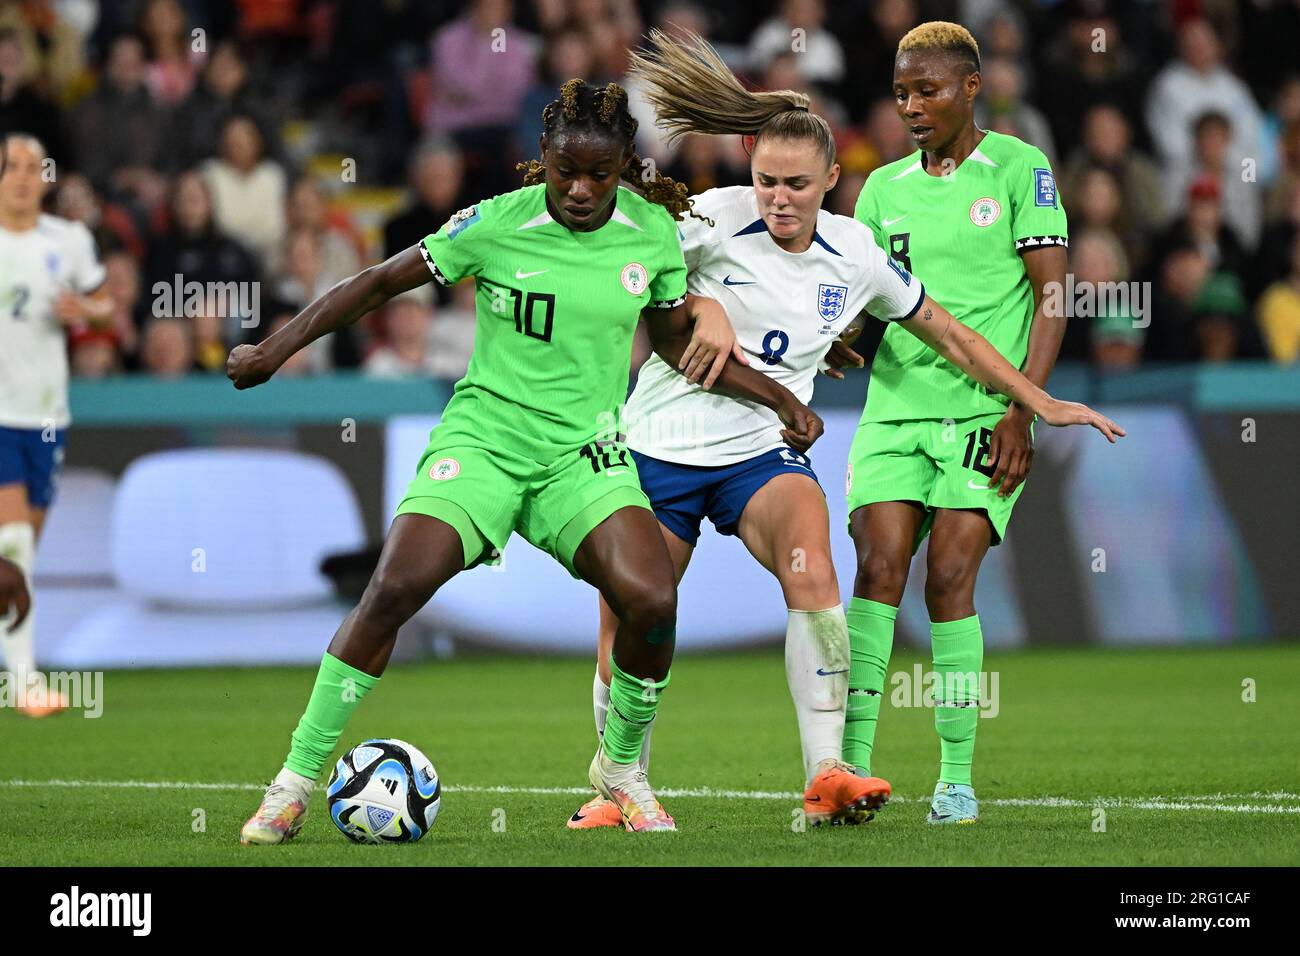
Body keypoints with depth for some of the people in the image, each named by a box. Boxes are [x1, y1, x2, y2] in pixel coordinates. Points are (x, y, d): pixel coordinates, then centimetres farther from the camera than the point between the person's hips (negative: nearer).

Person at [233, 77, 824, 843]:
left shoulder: (653, 231, 1)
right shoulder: (495, 224, -8)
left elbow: (678, 342, 17)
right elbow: (382, 282, 2)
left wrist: (777, 397, 13)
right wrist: (279, 347, 0)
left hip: (584, 453, 2)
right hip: (482, 436, -2)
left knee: (652, 600, -21)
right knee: (396, 587, -22)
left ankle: (623, 765, 8)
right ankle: (297, 781, -10)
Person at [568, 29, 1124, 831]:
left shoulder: (856, 255, 0)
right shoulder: (715, 220, -11)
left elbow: (948, 334, 13)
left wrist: (1042, 403, 13)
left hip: (762, 455, 1)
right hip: (661, 450, -1)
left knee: (811, 569, -29)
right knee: (625, 637, -1)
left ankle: (827, 777, -29)